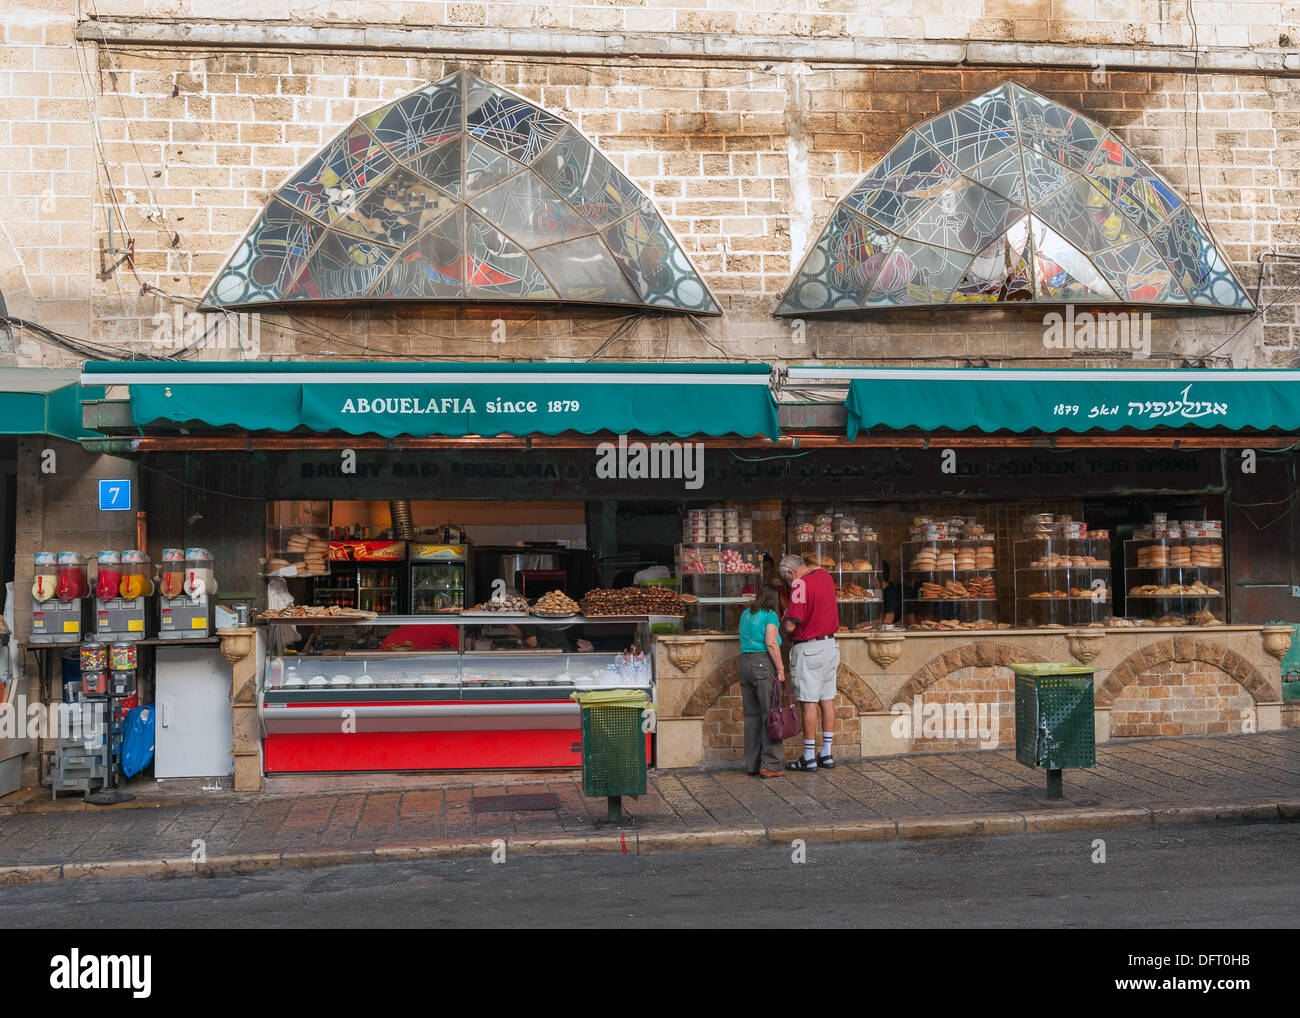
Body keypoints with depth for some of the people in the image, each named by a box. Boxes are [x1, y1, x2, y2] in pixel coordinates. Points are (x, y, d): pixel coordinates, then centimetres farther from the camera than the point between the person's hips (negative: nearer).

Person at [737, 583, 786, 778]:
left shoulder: (745, 614, 15)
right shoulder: (770, 615, -5)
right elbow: (771, 643, -15)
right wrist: (781, 669, -12)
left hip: (745, 664, 7)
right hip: (764, 665, -7)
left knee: (752, 716, 10)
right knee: (771, 715, -2)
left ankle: (752, 765, 13)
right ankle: (769, 765, -4)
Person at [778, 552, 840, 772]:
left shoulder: (801, 585, -17)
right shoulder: (825, 575, 7)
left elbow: (790, 626, -20)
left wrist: (783, 620, 0)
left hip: (808, 648, -8)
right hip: (830, 645, 8)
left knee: (808, 703, -3)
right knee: (827, 700, 10)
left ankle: (809, 757, 2)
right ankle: (826, 754, 16)